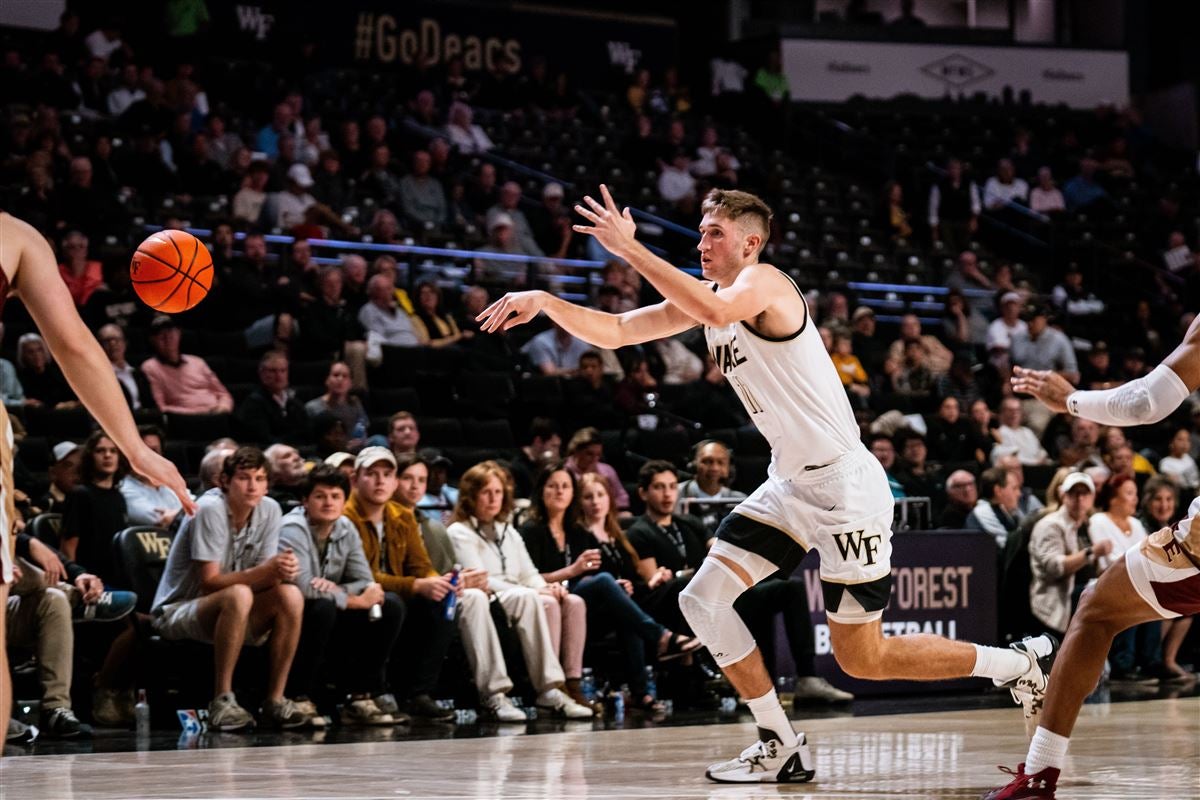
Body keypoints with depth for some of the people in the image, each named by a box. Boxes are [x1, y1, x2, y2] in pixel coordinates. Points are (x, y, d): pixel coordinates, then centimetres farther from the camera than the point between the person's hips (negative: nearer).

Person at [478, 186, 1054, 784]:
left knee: (862, 658, -2)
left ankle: (1020, 664, 15)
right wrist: (544, 302, -4)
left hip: (845, 485, -9)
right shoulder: (706, 299, 11)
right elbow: (616, 332, 10)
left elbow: (715, 311, -38)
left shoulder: (763, 283, -15)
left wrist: (630, 249, -33)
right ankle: (781, 748, 9)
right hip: (791, 482, 9)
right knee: (702, 600, 0)